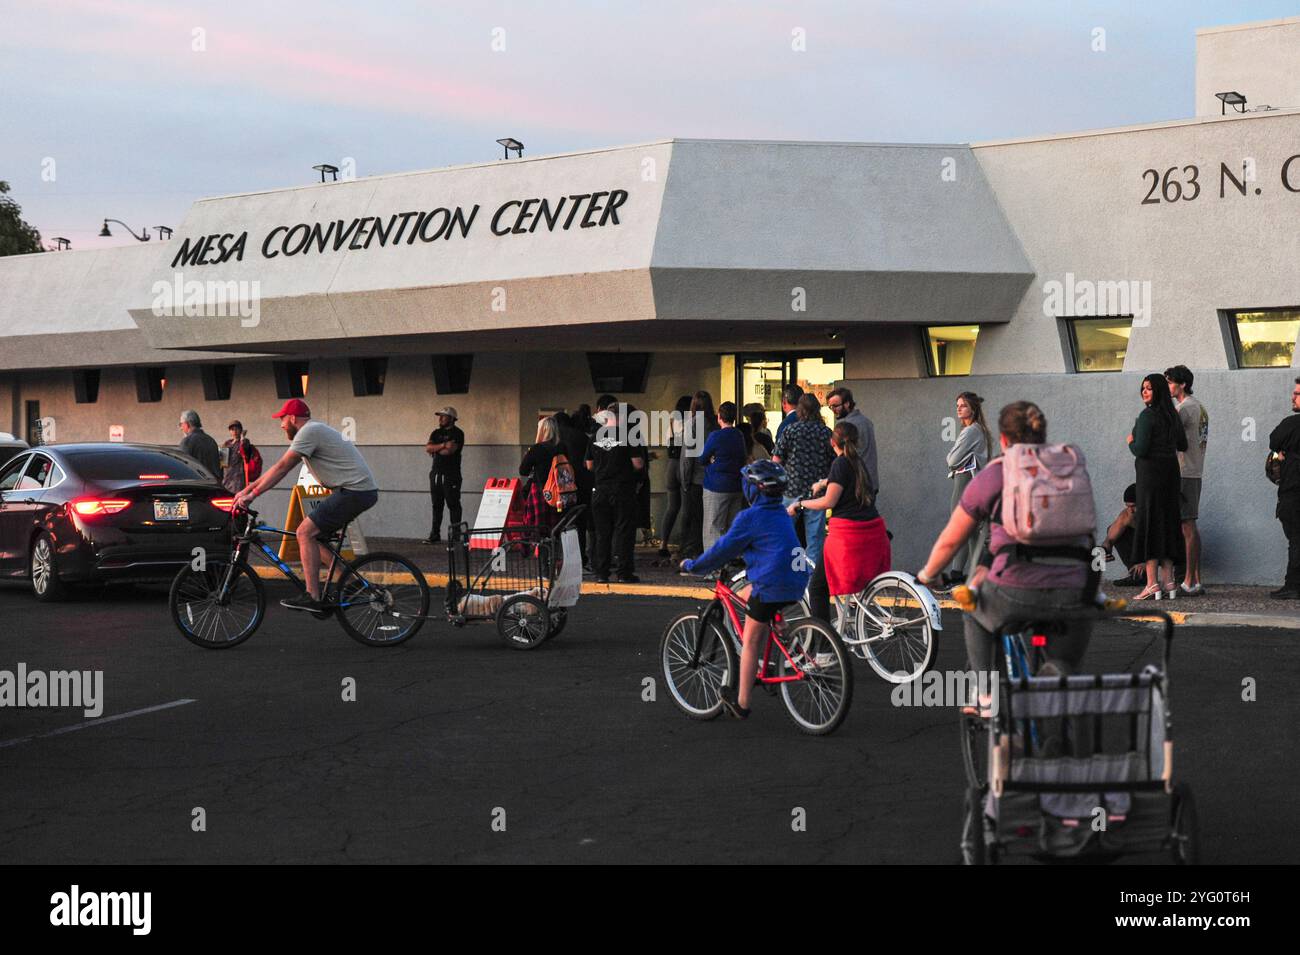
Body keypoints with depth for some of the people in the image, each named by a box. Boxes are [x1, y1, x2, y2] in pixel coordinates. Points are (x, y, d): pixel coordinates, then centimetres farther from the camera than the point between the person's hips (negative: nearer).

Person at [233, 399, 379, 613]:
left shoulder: (309, 432, -10)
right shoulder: (313, 431, 21)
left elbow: (281, 468, -14)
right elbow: (281, 468, 22)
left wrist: (252, 494, -11)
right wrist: (247, 489, 20)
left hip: (354, 491, -10)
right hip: (363, 491, 10)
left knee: (305, 532, -11)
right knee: (315, 535, 16)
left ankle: (313, 597, -13)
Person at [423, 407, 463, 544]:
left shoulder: (457, 433, -3)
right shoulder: (436, 433, 17)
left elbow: (449, 450, -16)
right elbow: (427, 448, 2)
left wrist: (435, 449, 0)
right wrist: (443, 445, -11)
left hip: (451, 475, -6)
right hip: (435, 474, 6)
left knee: (453, 505, -5)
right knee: (436, 505, 8)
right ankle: (435, 534, 11)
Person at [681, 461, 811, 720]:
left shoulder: (750, 517, -8)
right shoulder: (782, 515, 17)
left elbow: (723, 549, -4)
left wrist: (693, 566, 10)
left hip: (771, 585, -8)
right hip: (797, 583, 8)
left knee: (751, 641, 4)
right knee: (748, 599, 29)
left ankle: (741, 703, 8)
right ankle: (766, 668, 28)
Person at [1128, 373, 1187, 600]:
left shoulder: (1148, 415, -13)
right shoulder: (1172, 415, 11)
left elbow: (1141, 450, -18)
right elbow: (1183, 446, 19)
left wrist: (1131, 442, 2)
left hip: (1150, 471, -8)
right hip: (1171, 471, 8)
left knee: (1149, 524, -5)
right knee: (1167, 524, 12)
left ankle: (1152, 584, -8)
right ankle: (1168, 582, 13)